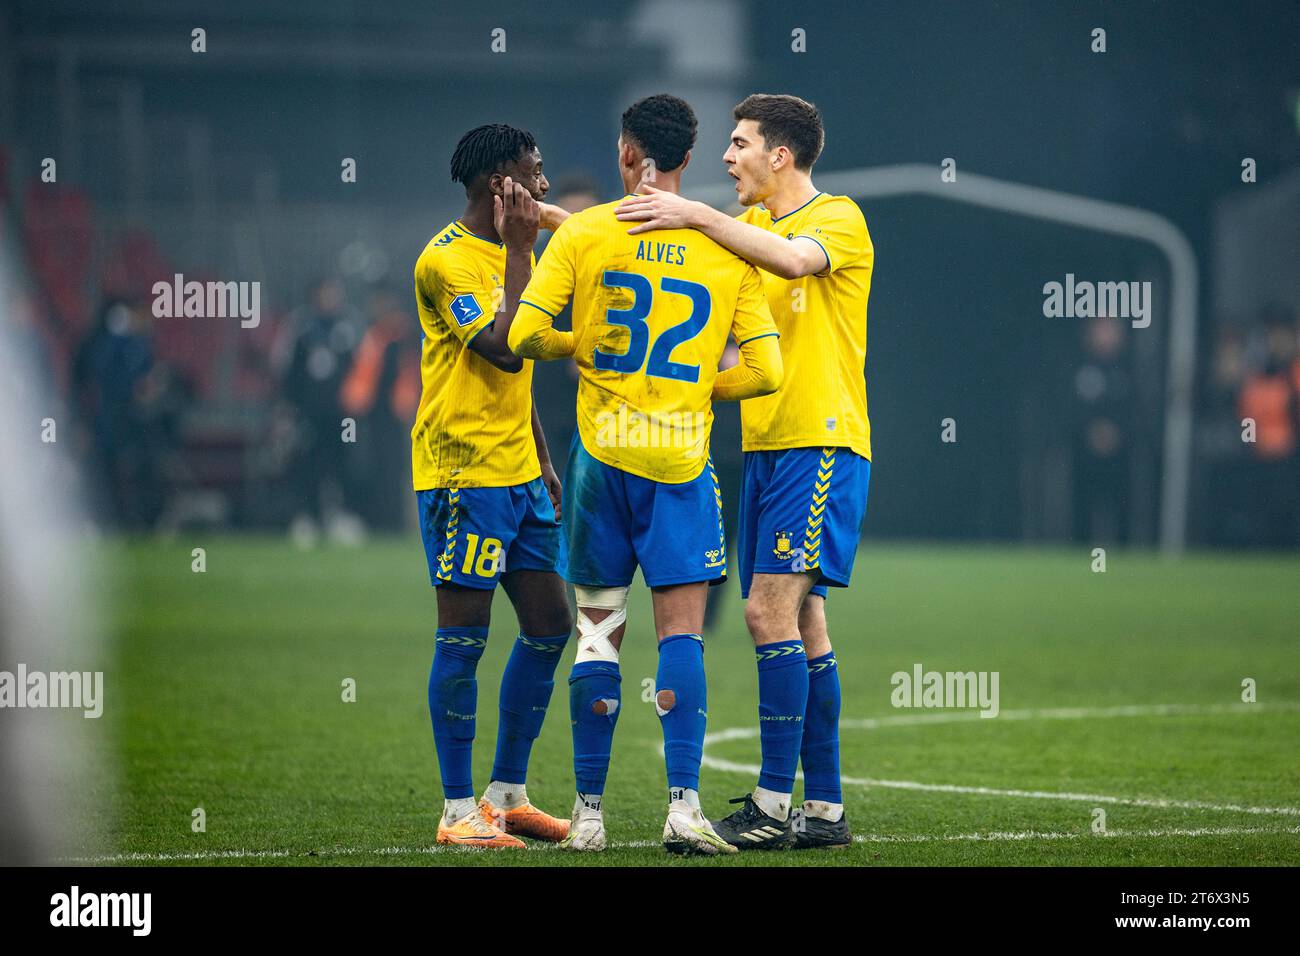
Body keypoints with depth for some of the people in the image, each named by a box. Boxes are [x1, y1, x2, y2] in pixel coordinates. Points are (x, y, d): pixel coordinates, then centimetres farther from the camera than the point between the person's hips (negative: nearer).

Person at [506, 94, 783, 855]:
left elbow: (522, 335, -6)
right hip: (683, 456, -1)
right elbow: (766, 369, -2)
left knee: (599, 629, 8)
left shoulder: (583, 233, -1)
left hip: (601, 455, 1)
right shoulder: (727, 248, 0)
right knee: (682, 632, 0)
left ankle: (590, 812, 10)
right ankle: (684, 807, -11)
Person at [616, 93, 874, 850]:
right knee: (800, 623, 7)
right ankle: (825, 809, 10)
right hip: (766, 445, 8)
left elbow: (793, 258, -28)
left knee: (772, 611, -15)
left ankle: (774, 805, -15)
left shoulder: (841, 219, -5)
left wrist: (697, 215, -26)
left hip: (821, 445, -8)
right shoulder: (749, 227, 18)